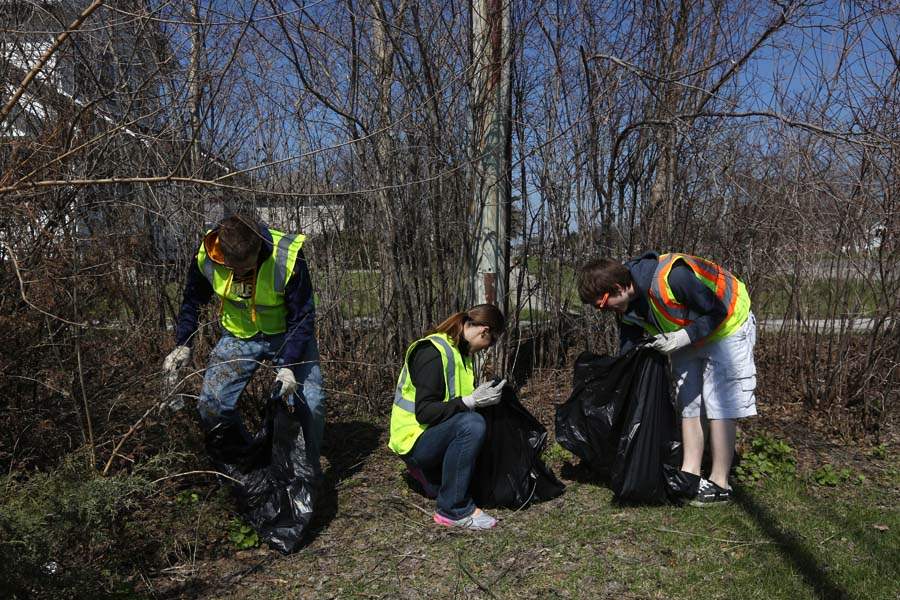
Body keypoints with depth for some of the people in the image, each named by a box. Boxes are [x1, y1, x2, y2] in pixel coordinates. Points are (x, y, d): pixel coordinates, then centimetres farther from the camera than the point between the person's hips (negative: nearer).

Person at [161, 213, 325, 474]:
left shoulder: (288, 256, -33)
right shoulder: (206, 254, -22)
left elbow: (302, 317, -22)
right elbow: (192, 300, 0)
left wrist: (289, 365, -30)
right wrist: (183, 344, -10)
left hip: (287, 333, -3)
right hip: (239, 336, 3)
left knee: (310, 401, -13)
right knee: (211, 404, -3)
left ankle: (308, 469, 11)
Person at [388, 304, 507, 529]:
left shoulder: (459, 350, 8)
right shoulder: (433, 353, -21)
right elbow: (425, 413, -26)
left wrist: (481, 394, 4)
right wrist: (470, 401, -30)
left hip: (436, 432, 10)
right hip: (414, 440, -10)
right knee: (472, 424, -32)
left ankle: (429, 472, 20)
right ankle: (454, 510, -20)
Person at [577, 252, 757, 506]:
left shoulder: (671, 276, -38)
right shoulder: (628, 306, -12)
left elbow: (716, 312, -26)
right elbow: (628, 354, -2)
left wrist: (680, 338, -33)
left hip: (727, 325, -8)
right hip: (686, 337, 8)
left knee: (719, 403, -9)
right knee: (688, 403, 7)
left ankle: (719, 485, -2)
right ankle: (690, 475, 15)